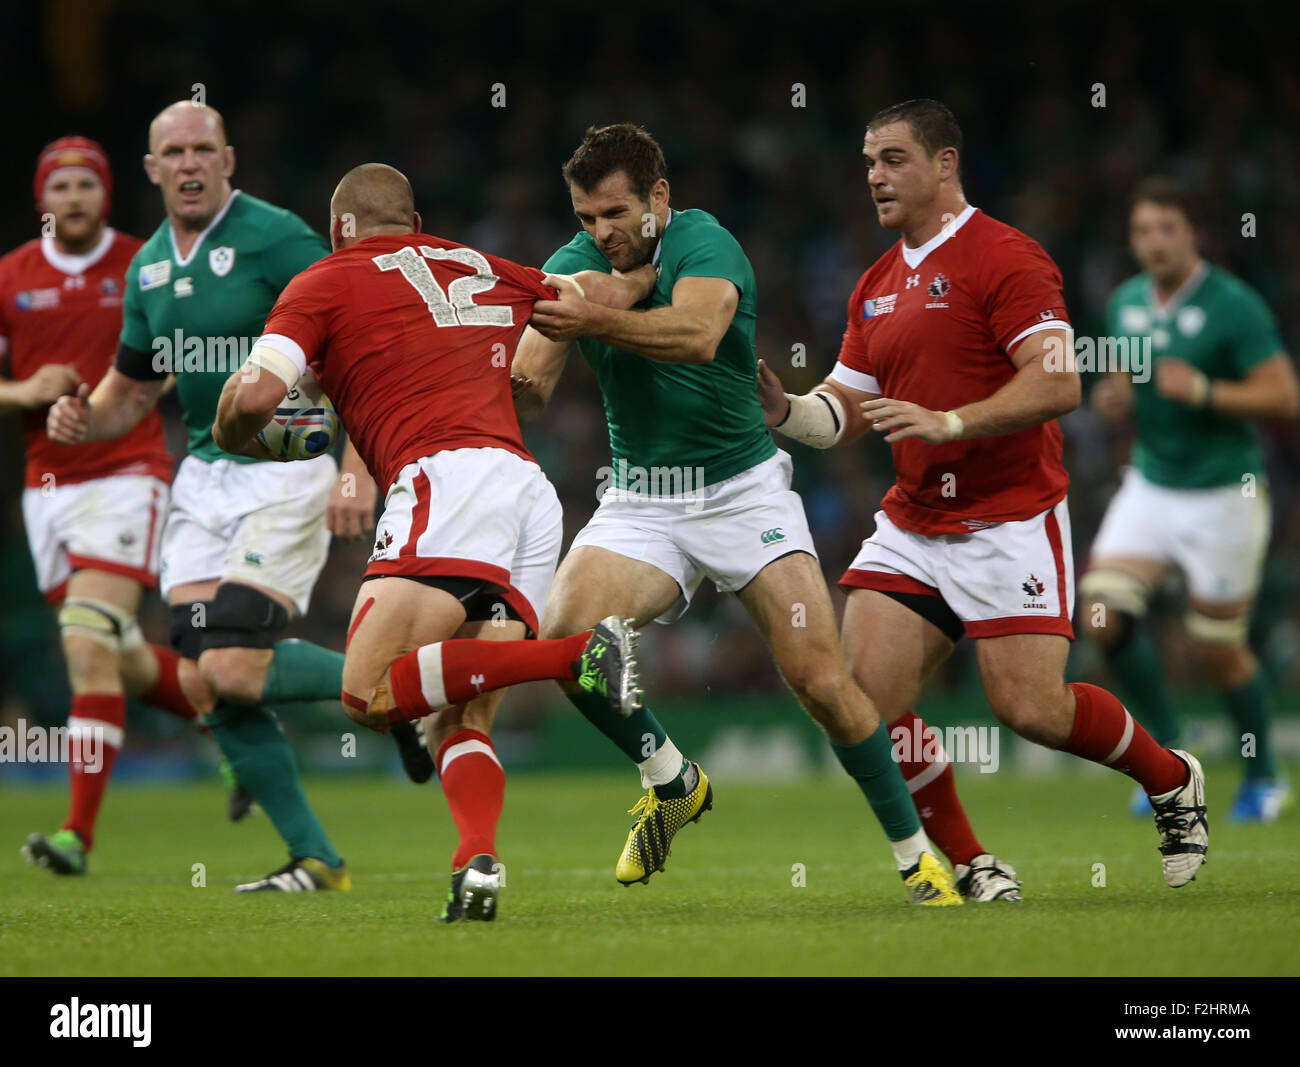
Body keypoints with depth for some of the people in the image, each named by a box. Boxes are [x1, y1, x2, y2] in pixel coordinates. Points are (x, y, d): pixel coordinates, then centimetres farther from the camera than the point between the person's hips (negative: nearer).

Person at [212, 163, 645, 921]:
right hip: (532, 493, 7)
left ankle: (579, 654, -24)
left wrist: (233, 439, 19)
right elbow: (619, 289, 32)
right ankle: (480, 865, -21)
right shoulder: (483, 270, 27)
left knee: (370, 693, -14)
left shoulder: (326, 283, 11)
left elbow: (256, 393, -1)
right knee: (460, 725, 7)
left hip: (447, 480, -7)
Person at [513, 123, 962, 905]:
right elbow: (532, 393, -9)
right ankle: (672, 780, 5)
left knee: (821, 680, -13)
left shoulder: (704, 243, -16)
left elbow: (698, 333, -39)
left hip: (743, 488, -4)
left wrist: (595, 321, -54)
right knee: (565, 636, -21)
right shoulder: (576, 266, -1)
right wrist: (531, 370, -33)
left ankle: (916, 855, 5)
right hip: (643, 502, 4)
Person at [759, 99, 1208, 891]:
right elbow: (846, 413, 16)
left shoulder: (1003, 257, -10)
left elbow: (1058, 384, -20)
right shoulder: (877, 284, 15)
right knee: (867, 695, -10)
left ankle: (1173, 780, 17)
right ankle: (964, 862, 4)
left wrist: (950, 423, -28)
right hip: (911, 525, 7)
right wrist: (783, 409, -4)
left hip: (1009, 522, -7)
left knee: (1032, 710, -12)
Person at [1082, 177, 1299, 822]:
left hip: (1224, 496, -5)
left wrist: (1204, 392, -26)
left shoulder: (1234, 305, -13)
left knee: (1217, 651, 1)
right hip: (1150, 487, 5)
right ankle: (1167, 754, 8)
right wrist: (1114, 401, -4)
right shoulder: (1126, 303, 6)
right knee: (1104, 616, -12)